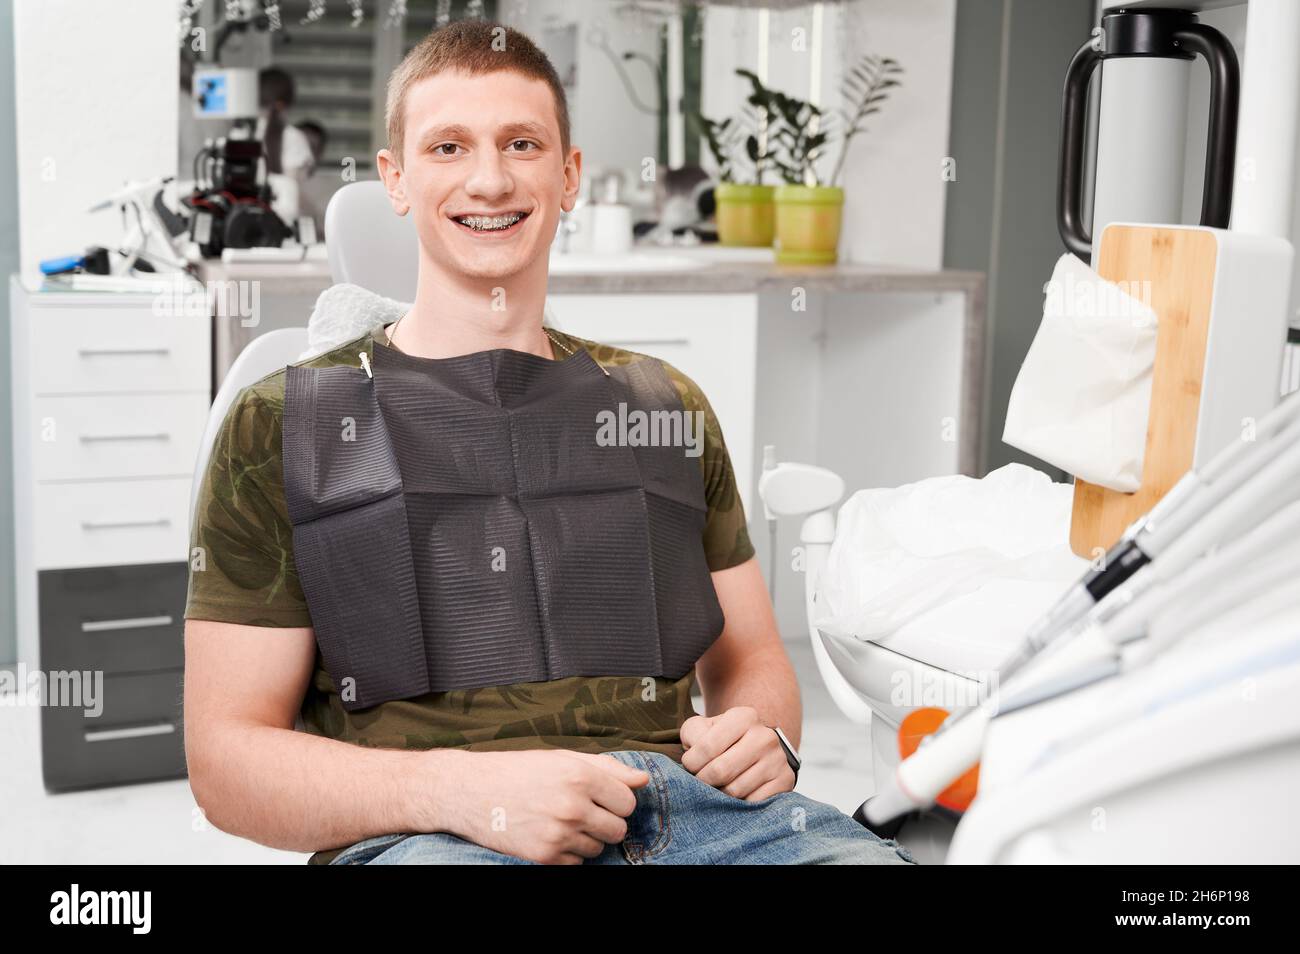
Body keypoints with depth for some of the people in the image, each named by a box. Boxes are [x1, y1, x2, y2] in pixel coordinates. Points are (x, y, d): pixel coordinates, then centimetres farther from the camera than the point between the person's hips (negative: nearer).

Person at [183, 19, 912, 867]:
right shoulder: (282, 426, 9)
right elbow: (227, 756, 3)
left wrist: (761, 736, 1)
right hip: (418, 830, -3)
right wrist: (458, 788, -15)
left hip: (689, 801, 4)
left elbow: (752, 660, 27)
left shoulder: (667, 406, 21)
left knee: (870, 856, -27)